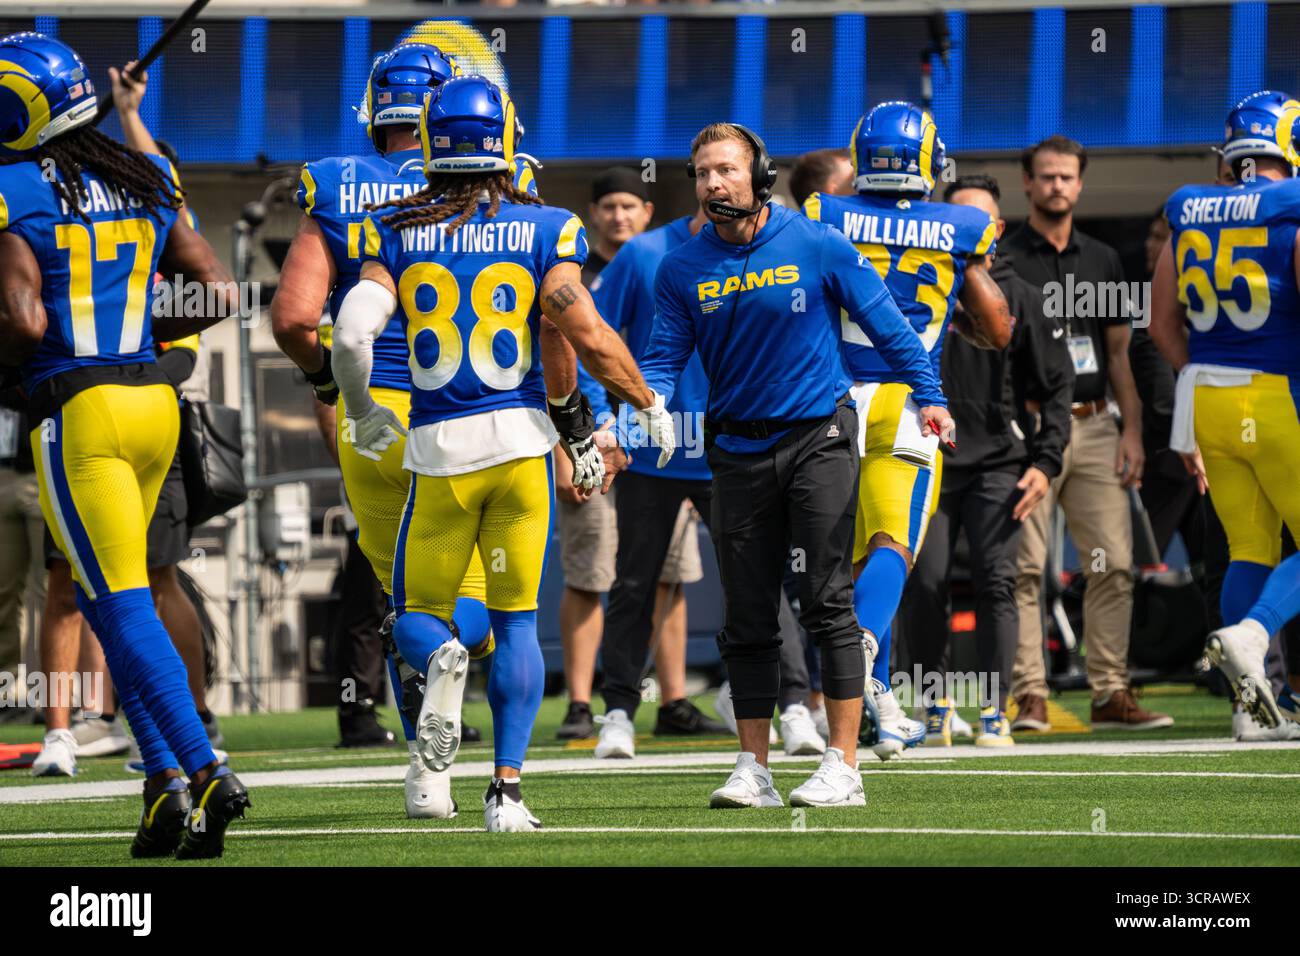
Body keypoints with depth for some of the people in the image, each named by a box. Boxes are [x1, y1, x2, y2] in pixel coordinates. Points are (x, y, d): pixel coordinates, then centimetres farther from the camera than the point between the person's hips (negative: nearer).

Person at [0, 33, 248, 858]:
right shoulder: (150, 182, 12)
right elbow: (220, 295, 10)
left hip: (79, 413, -7)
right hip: (153, 399, 7)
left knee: (123, 606, -7)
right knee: (106, 597, 16)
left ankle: (205, 772, -17)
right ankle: (167, 780, 8)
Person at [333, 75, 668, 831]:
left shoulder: (398, 232, 0)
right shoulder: (545, 231, -3)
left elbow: (353, 332, -9)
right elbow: (587, 337, -10)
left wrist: (362, 412, 10)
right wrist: (650, 405, 6)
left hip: (439, 450, 0)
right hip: (520, 436, 0)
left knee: (419, 616, 13)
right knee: (517, 621, 11)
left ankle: (442, 659, -23)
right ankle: (507, 790, 3)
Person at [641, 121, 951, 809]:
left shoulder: (818, 247, -7)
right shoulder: (683, 269, 1)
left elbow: (884, 324, 0)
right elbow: (664, 357, 3)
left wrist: (928, 395, -5)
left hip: (818, 437, -3)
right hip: (739, 452, 3)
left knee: (827, 602, -7)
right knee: (748, 616, 5)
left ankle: (843, 766, -5)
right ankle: (753, 770, 12)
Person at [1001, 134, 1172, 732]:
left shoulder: (1102, 261, 16)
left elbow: (1118, 352, 17)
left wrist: (1132, 428, 7)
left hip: (1094, 428, 4)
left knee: (1112, 564, -2)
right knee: (1025, 567, -6)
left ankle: (1111, 694, 1)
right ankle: (1030, 698, -4)